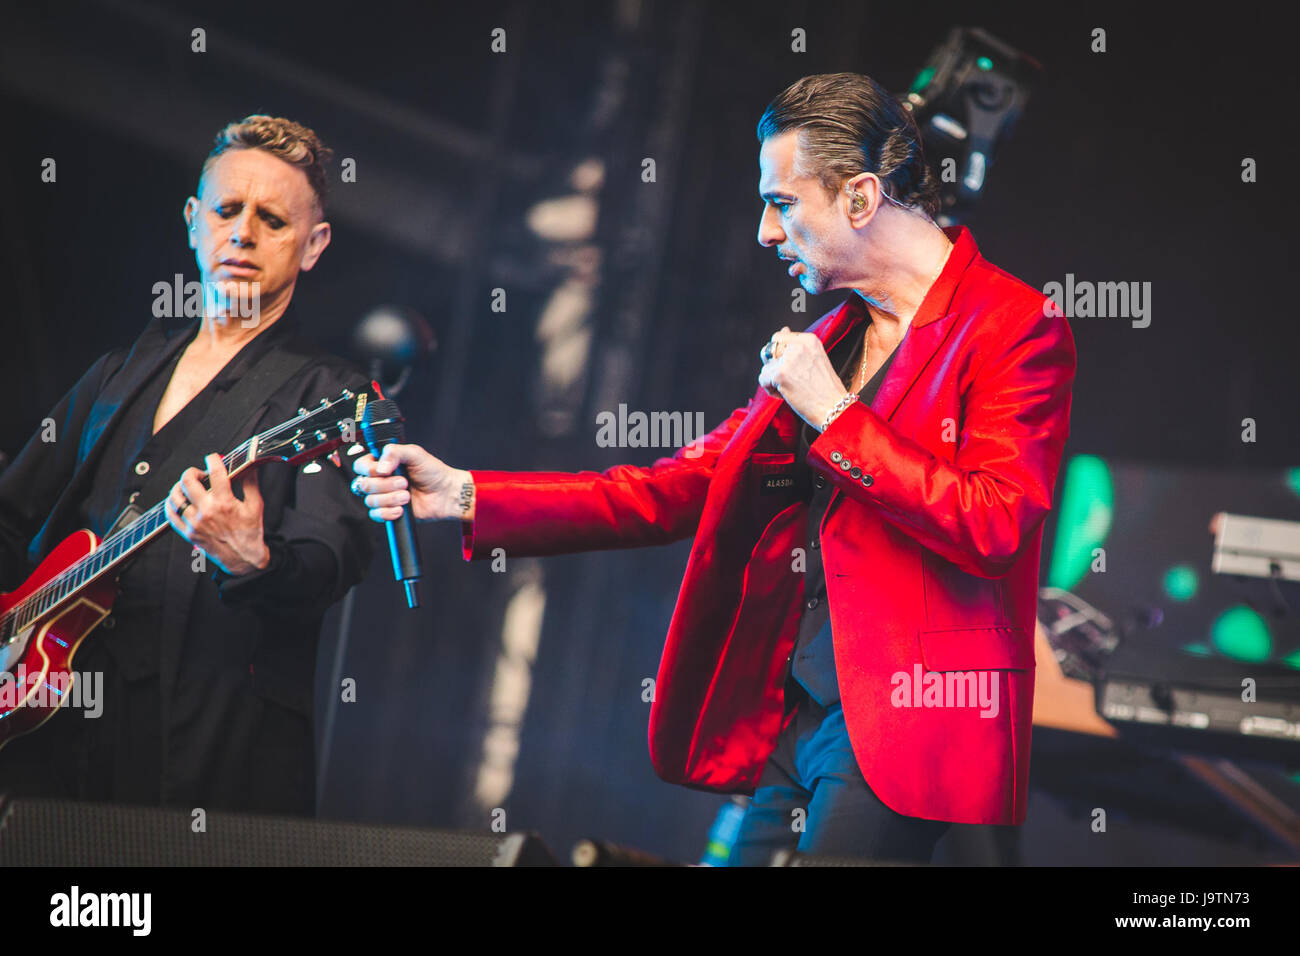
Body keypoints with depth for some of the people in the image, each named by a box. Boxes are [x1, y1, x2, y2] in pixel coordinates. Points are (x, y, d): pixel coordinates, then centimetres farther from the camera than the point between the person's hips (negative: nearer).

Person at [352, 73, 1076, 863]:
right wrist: (465, 496, 10)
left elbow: (994, 529, -18)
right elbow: (671, 492, 18)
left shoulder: (1014, 326, -6)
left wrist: (835, 415, -12)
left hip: (901, 733, -8)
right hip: (786, 724, 8)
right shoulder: (824, 344, 19)